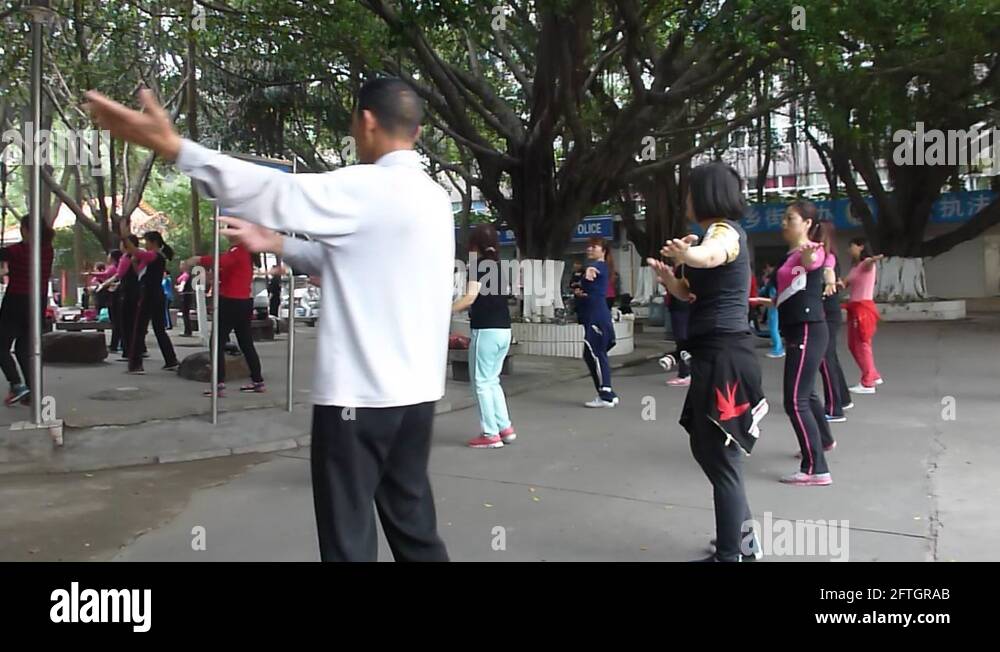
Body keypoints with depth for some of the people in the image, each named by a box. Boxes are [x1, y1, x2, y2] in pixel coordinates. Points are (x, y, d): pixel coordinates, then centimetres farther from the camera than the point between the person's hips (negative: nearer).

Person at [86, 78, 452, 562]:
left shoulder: (369, 189, -14)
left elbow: (276, 191, -19)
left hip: (362, 393, -8)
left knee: (349, 538, 4)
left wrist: (171, 145, -17)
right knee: (414, 527, 17)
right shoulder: (434, 197, 13)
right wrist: (276, 245, 21)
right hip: (415, 392, 8)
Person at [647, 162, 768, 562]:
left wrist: (688, 254, -64)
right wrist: (668, 277, -1)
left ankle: (730, 555, 9)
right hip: (716, 355, 11)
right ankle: (743, 541, 32)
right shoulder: (721, 235, 20)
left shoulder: (725, 231, -14)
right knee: (706, 448, 19)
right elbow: (691, 293, 21)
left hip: (723, 356, -11)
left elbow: (711, 255, -41)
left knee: (721, 458, -3)